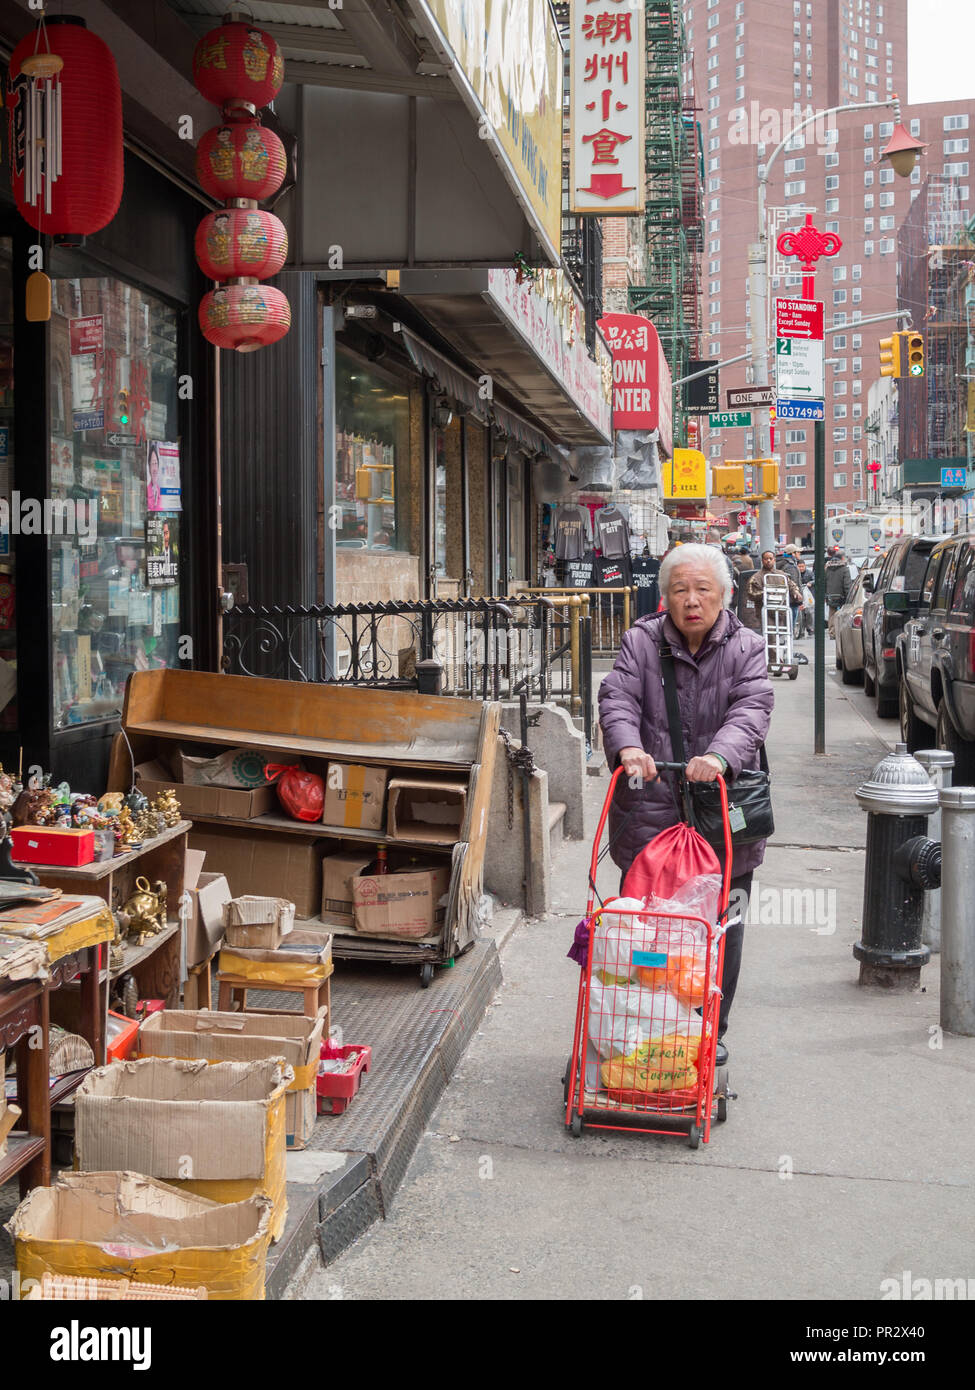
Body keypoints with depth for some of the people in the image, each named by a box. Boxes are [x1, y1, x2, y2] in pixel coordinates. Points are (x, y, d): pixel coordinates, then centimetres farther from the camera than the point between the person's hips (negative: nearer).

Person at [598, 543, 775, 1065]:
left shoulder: (745, 649, 2)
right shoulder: (640, 642, 3)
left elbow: (751, 710, -14)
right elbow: (618, 699, -11)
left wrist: (720, 755, -34)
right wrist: (628, 747, -33)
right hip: (649, 814, 0)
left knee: (721, 930, 10)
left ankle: (711, 1032, 27)